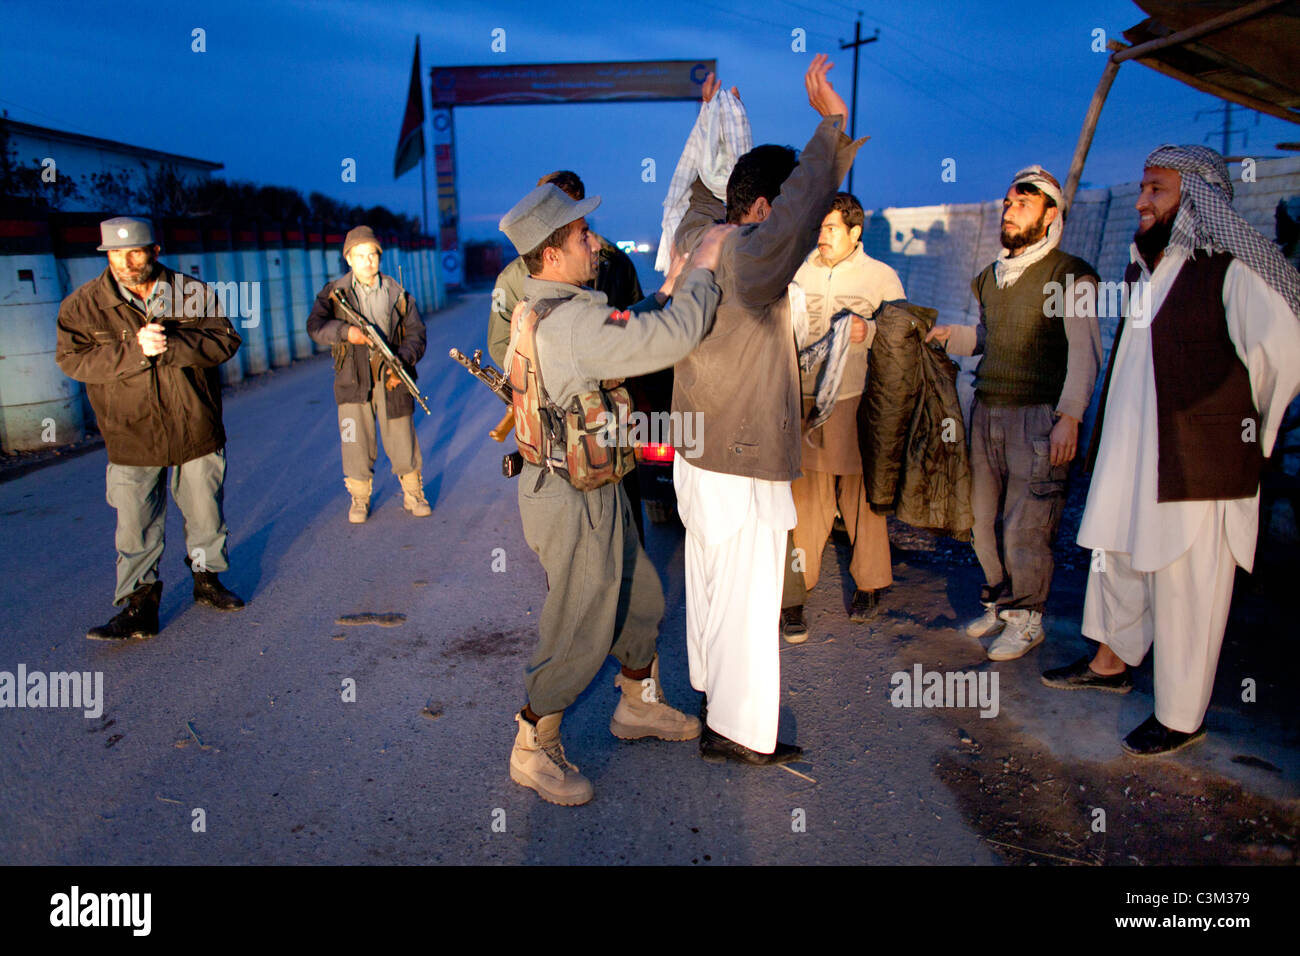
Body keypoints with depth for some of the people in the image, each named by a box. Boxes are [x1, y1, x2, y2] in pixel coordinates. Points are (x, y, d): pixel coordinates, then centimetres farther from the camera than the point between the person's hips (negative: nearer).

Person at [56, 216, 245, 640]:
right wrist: (135, 350, -21)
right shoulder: (84, 304, -3)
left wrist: (170, 346, -22)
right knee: (136, 528, 1)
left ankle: (207, 579, 33)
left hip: (196, 430, 1)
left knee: (205, 513, 13)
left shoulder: (192, 293, -2)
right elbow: (72, 359, -10)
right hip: (132, 437, -1)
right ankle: (140, 607, 11)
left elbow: (225, 341, -8)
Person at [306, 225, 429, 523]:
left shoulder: (398, 294, 6)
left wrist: (402, 362, -13)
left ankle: (413, 494, 25)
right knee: (356, 443, 4)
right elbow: (315, 325, -8)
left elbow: (416, 334, 4)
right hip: (353, 381, 0)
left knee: (403, 441, 5)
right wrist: (345, 331, -26)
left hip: (392, 380, 0)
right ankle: (359, 499, 23)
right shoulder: (334, 292, 4)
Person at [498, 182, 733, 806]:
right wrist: (704, 269, -18)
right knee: (579, 635, 4)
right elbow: (673, 338, -32)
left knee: (639, 599, 23)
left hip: (592, 493, 10)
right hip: (573, 502, -10)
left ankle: (638, 706, 42)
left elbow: (628, 335, 19)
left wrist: (663, 294, 7)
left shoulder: (540, 311, 7)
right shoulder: (572, 321, -27)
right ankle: (533, 752, 22)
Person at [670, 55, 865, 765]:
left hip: (698, 458, 10)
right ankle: (737, 730, 14)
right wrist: (832, 121, -32)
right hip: (743, 468, -9)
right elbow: (800, 214, -38)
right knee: (746, 598, 2)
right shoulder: (748, 258, -21)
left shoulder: (697, 241, 5)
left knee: (709, 582, 22)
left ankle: (710, 684, 40)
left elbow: (701, 195, 26)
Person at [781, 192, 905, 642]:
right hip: (804, 399, 2)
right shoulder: (796, 274, 11)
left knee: (862, 497, 6)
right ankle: (793, 596, 8)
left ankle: (868, 584, 24)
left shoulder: (881, 276, 5)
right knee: (804, 500, 1)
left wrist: (869, 332, -14)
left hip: (858, 400, -1)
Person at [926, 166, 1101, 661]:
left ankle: (1026, 619, 11)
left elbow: (1085, 351, -9)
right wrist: (951, 335, 7)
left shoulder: (1070, 275, -4)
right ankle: (1000, 603, 26)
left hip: (1037, 415, -6)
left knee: (1024, 525, -5)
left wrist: (1069, 416, -18)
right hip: (986, 411, 6)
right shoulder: (991, 276, 17)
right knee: (982, 518, 8)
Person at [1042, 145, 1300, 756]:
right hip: (1129, 458, 8)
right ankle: (1110, 663, 41)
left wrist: (1247, 427, -4)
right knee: (1117, 562, 20)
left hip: (1196, 467, -8)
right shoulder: (1144, 267, 13)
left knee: (1184, 588, 2)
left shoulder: (1232, 269, -14)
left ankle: (1181, 716, 17)